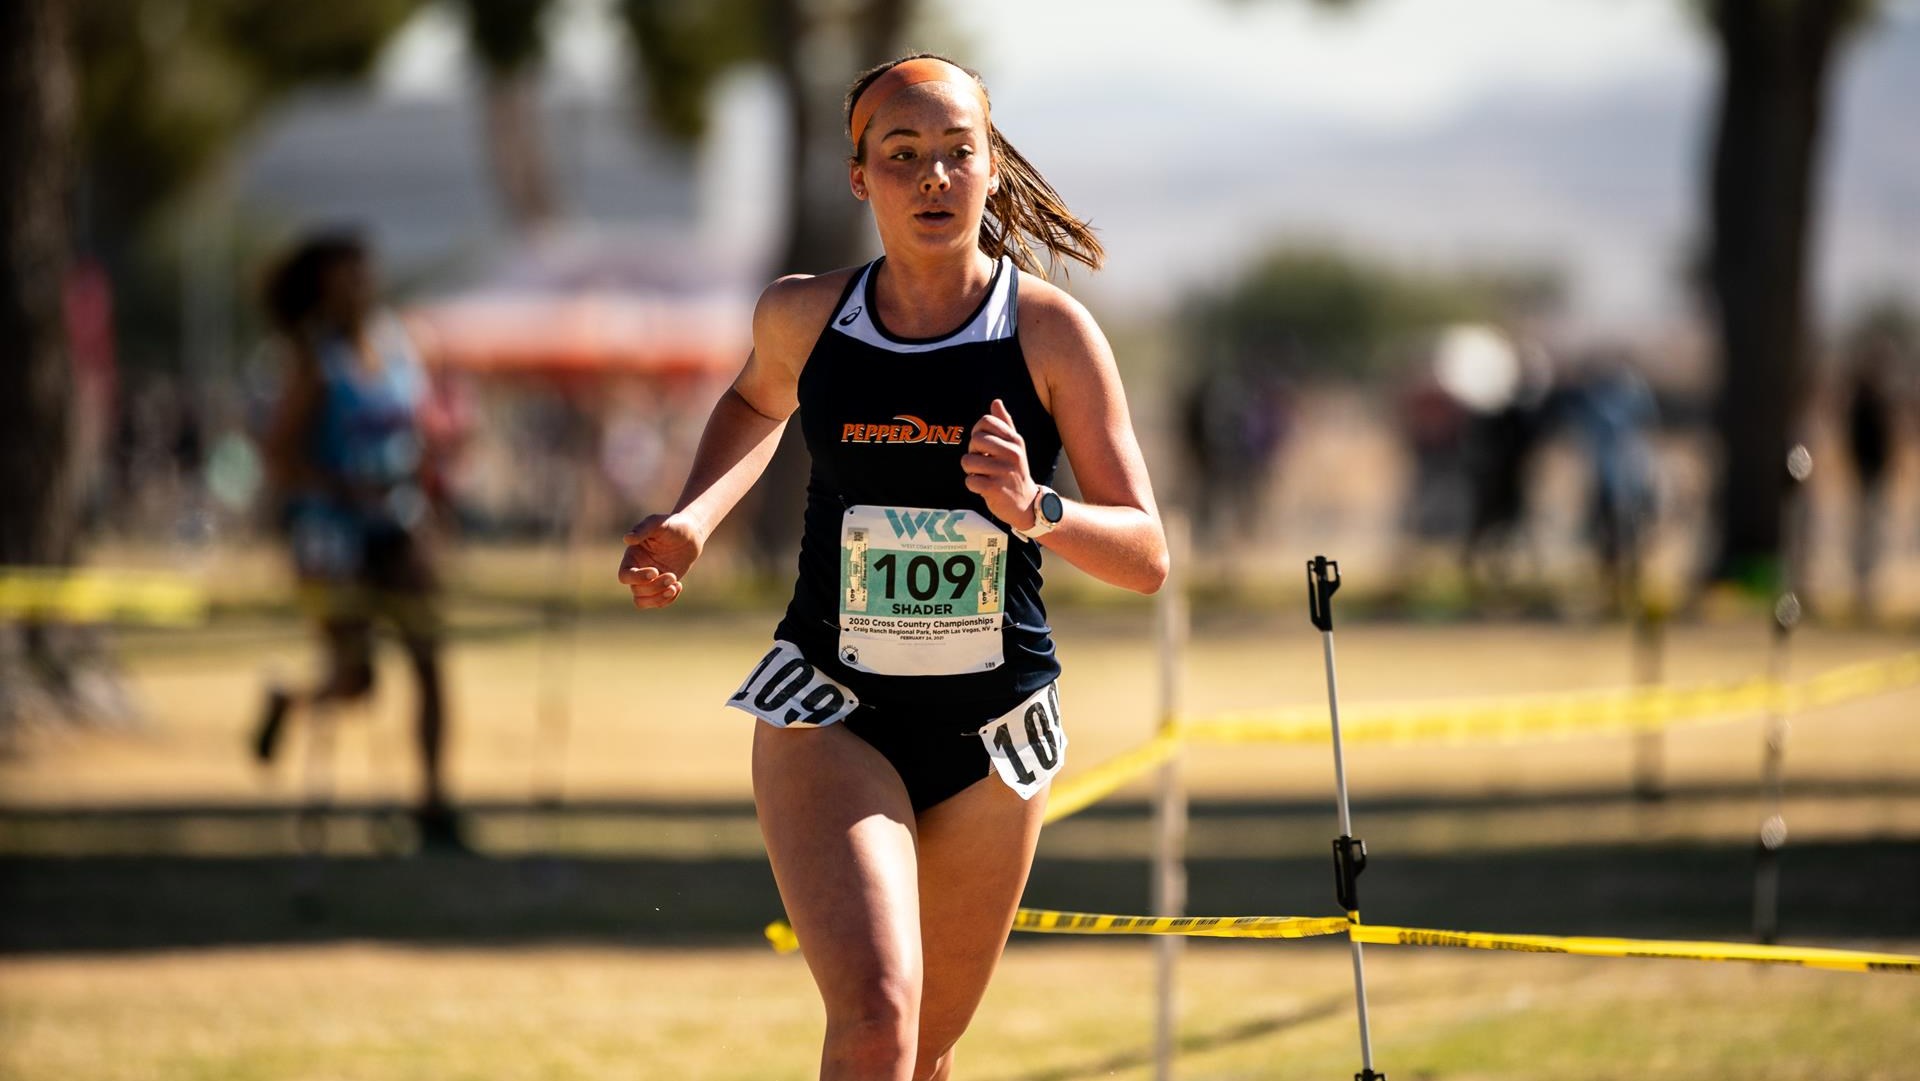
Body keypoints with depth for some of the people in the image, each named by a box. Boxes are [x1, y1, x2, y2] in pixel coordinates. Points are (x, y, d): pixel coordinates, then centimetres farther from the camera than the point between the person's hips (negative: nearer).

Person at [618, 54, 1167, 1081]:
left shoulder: (1051, 332, -8)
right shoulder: (803, 316, -3)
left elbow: (1146, 555, -7)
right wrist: (692, 519, 7)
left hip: (992, 727, 1)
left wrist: (1035, 511, -26)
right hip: (830, 715, -1)